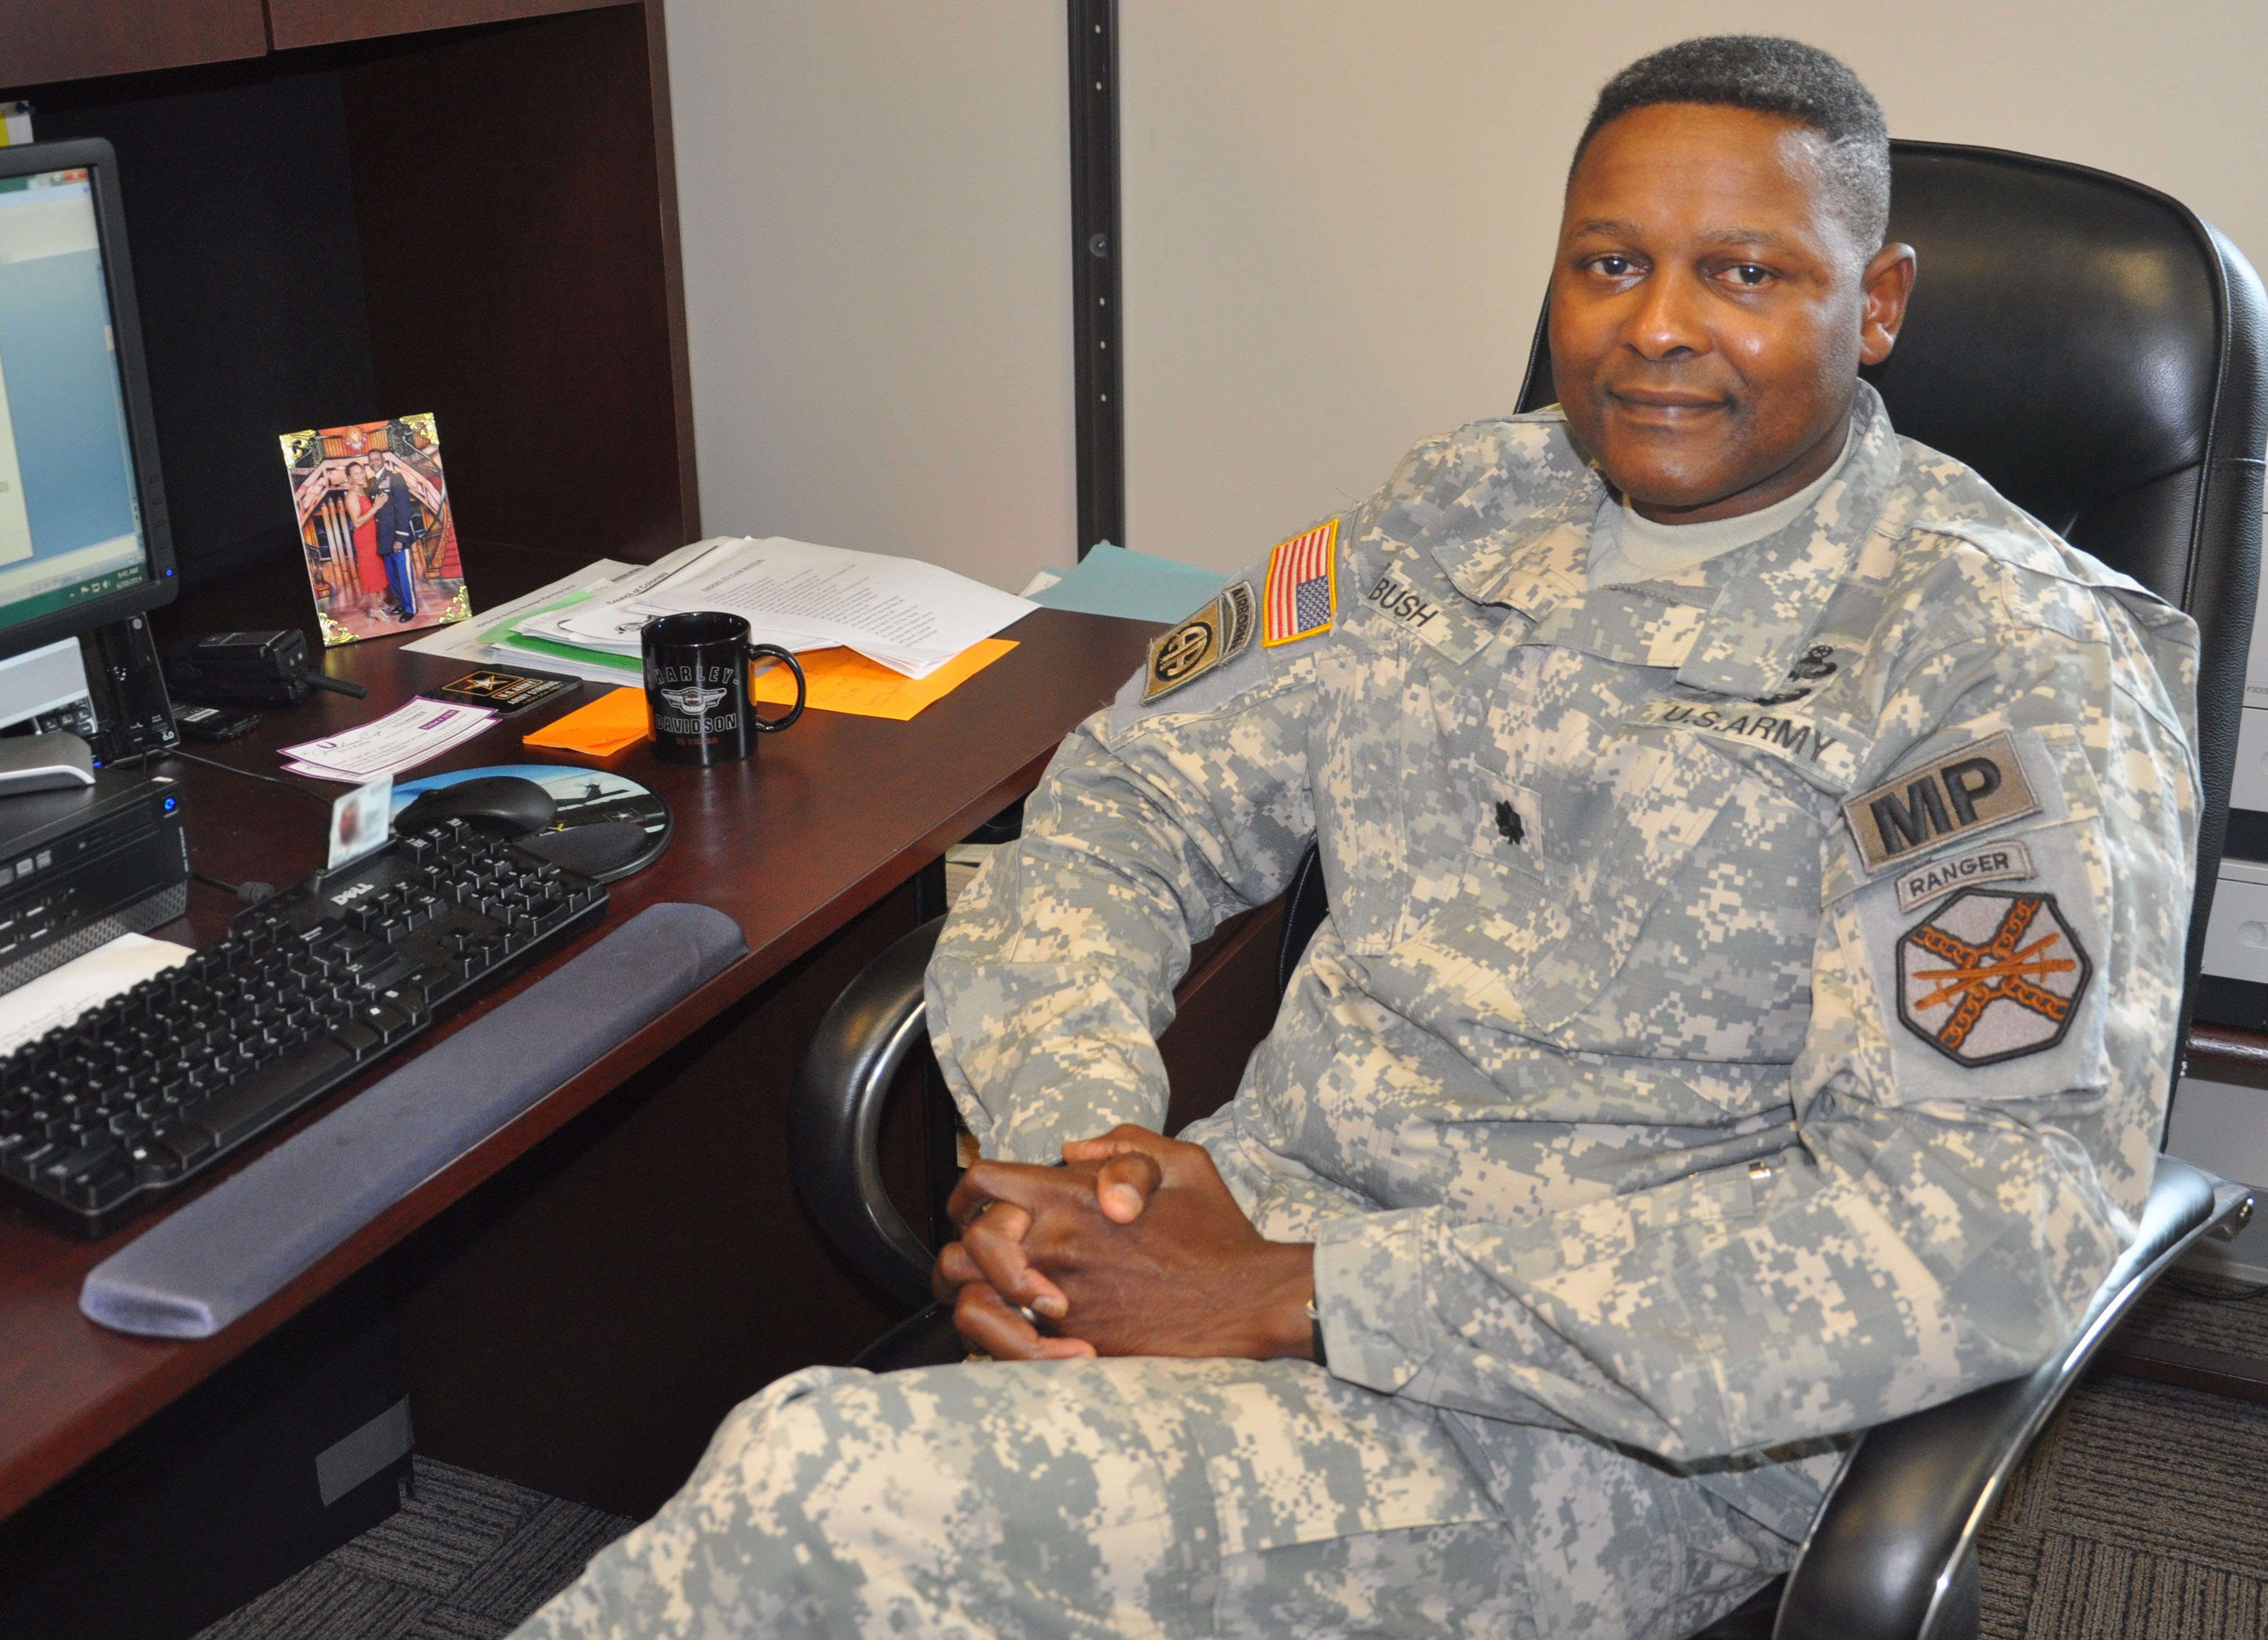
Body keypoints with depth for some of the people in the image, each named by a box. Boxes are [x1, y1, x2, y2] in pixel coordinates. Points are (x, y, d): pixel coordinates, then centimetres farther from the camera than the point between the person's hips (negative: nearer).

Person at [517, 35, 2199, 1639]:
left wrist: (1296, 1301, -22)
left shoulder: (2007, 667, -9)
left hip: (1614, 1429, -4)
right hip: (1257, 1234, 5)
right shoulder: (1459, 515, 10)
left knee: (826, 1493, -25)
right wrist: (1078, 1133, -11)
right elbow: (1122, 808, 12)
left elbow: (1986, 1234, -21)